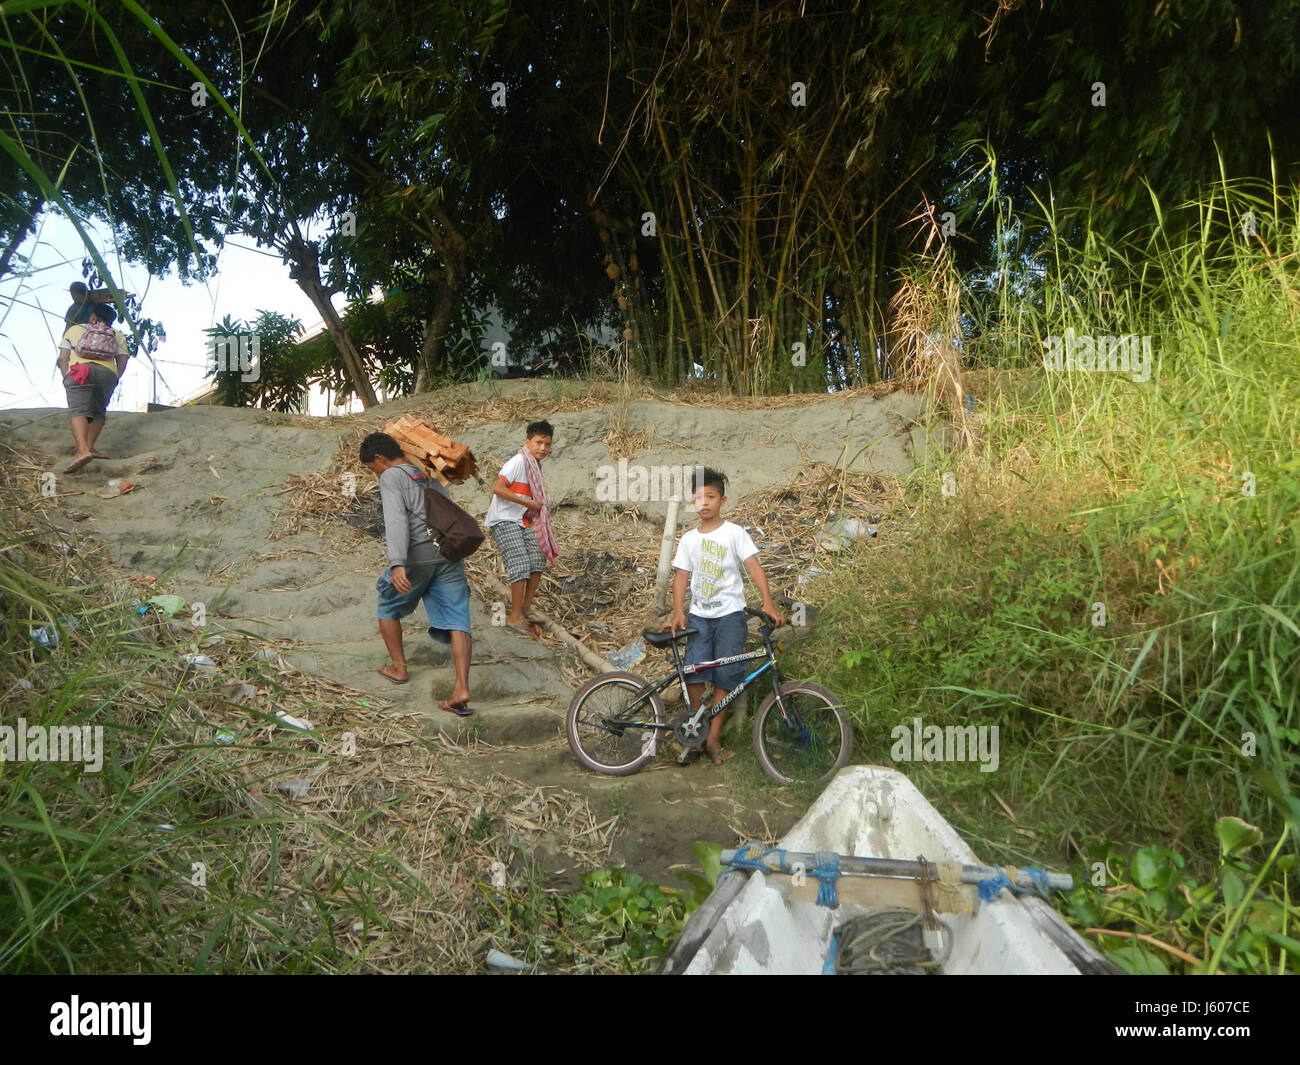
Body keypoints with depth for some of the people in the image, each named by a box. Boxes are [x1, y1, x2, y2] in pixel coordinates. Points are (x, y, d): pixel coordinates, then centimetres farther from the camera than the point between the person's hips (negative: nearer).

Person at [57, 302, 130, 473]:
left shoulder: (75, 329, 25)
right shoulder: (117, 336, 26)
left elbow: (63, 358, 14)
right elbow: (122, 360, 12)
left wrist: (66, 378, 17)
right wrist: (114, 382, 17)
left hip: (79, 371, -2)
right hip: (107, 373, 2)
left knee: (78, 412, -15)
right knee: (98, 412, 16)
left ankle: (83, 451, -36)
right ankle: (90, 446, -3)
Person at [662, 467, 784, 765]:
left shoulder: (734, 533, -1)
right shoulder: (688, 539, 10)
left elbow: (753, 566, -9)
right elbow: (681, 576, 8)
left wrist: (768, 603, -21)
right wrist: (677, 613, -5)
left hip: (730, 613, -2)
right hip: (699, 614, 2)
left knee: (725, 676, -3)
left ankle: (713, 738, 9)